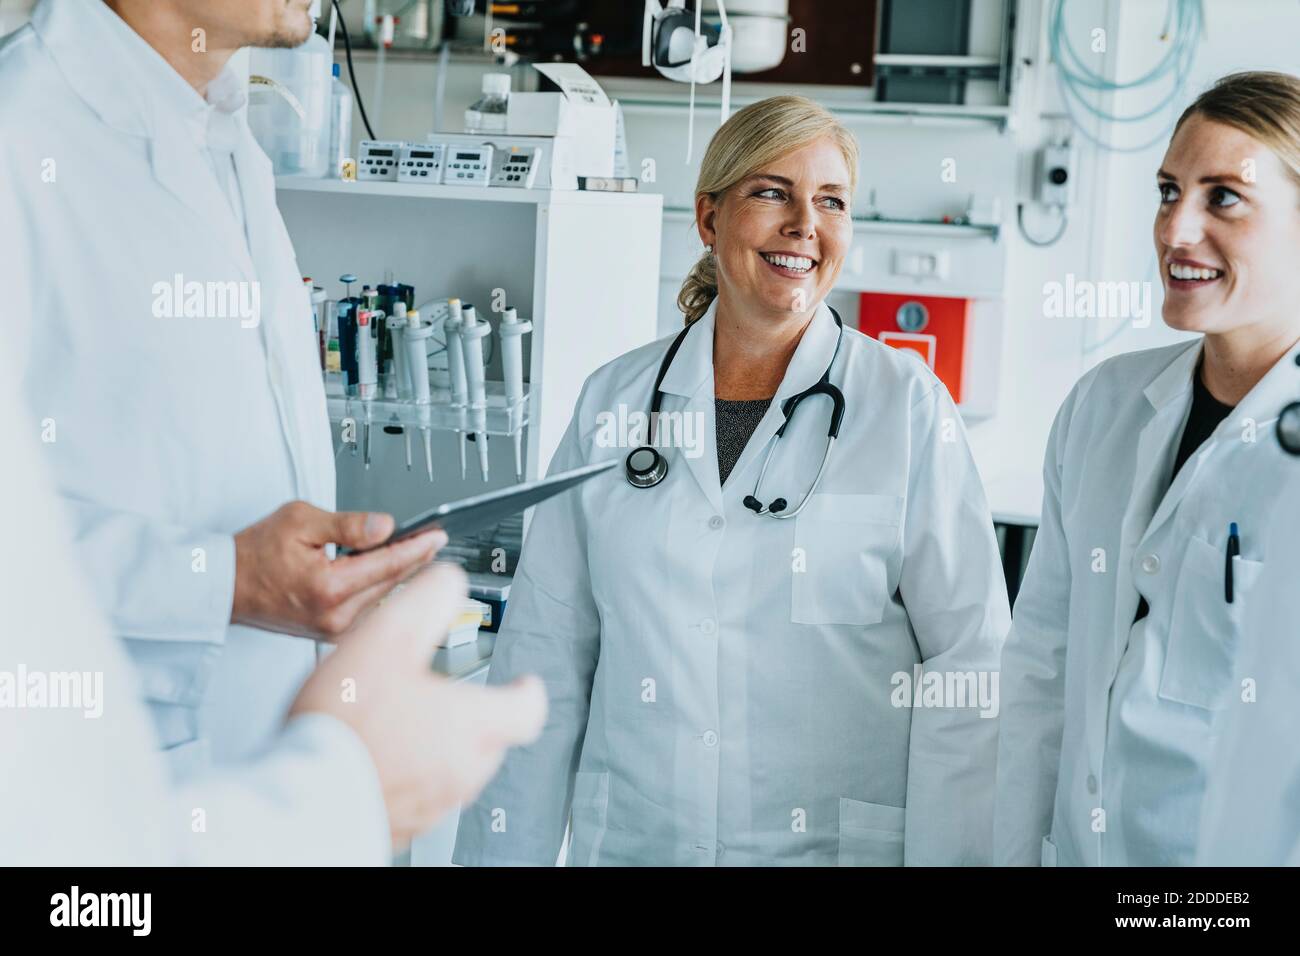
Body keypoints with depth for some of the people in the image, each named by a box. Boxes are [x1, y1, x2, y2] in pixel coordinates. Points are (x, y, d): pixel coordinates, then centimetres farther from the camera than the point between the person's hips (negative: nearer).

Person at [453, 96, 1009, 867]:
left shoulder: (908, 406, -4)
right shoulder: (614, 400, 3)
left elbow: (970, 671, -6)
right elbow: (547, 653, 5)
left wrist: (949, 854, -11)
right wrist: (505, 852, 4)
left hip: (836, 843, -2)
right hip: (629, 840, 2)